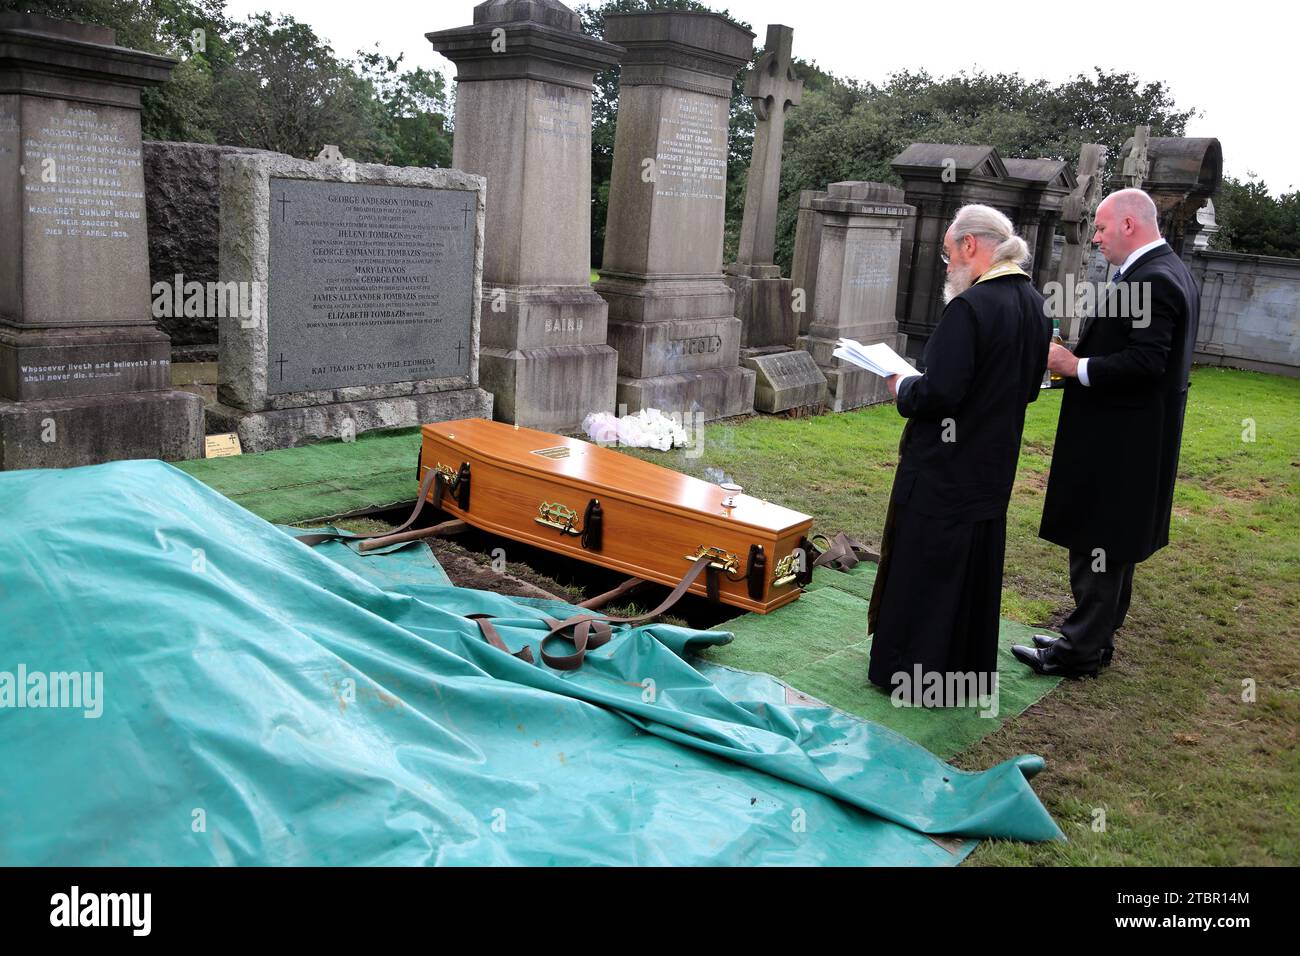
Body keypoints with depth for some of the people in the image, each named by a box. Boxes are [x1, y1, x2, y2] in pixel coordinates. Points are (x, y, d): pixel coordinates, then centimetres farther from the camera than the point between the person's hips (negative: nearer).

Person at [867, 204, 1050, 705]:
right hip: (994, 468, 8)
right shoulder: (1035, 305, 4)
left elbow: (939, 394, -26)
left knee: (924, 568, 6)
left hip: (943, 471, -8)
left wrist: (902, 387, -6)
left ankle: (912, 670, 18)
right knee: (977, 568, 19)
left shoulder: (970, 307, -23)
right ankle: (970, 665, 33)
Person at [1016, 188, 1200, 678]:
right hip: (1130, 435, 11)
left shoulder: (1150, 280, -20)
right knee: (1111, 542, 17)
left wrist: (1076, 366, -17)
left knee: (1096, 542, -1)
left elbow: (1145, 362, -27)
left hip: (1118, 441, -11)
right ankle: (1095, 635, 29)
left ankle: (1082, 649, 8)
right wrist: (1078, 354, 6)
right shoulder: (1168, 270, 13)